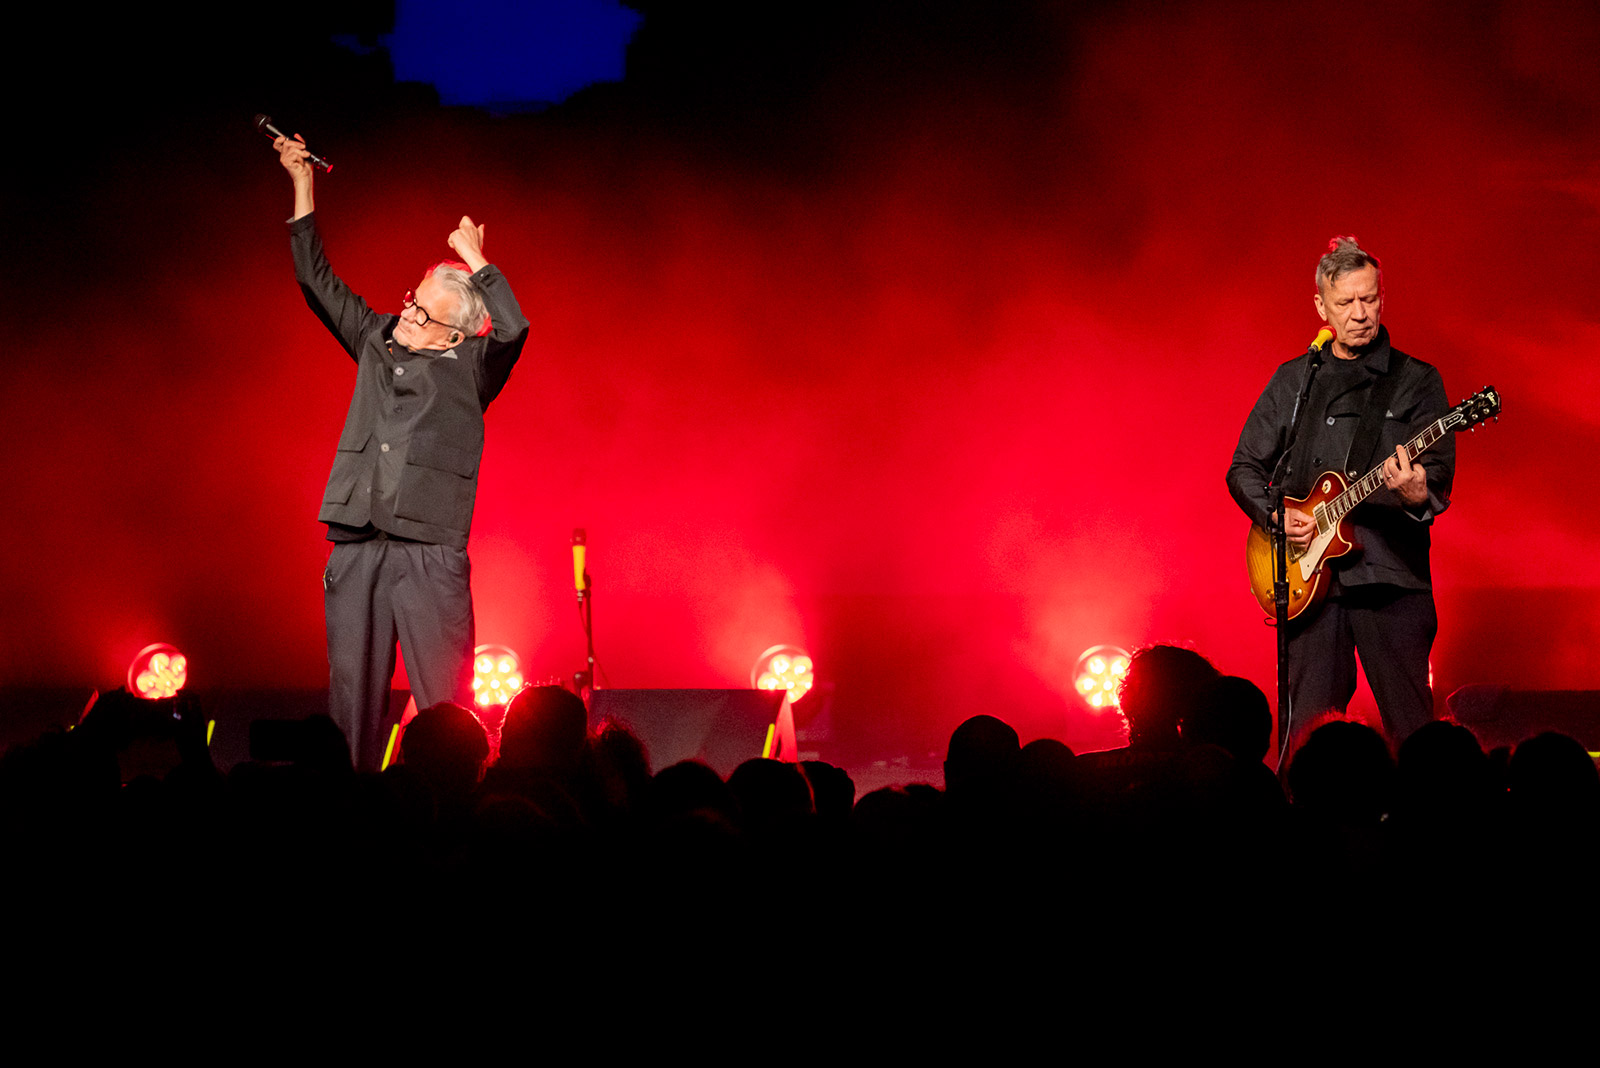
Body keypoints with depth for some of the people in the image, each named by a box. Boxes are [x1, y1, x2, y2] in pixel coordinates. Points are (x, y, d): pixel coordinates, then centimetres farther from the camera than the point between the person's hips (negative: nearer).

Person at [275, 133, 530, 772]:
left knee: (443, 705, -7)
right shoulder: (376, 342, 15)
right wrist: (302, 183, 16)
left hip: (430, 555, -4)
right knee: (353, 695, 5)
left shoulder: (471, 368, 2)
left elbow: (512, 328, -18)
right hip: (357, 548, 5)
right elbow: (317, 279, 19)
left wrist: (476, 261, -9)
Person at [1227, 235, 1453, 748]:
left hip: (1391, 577, -2)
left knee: (1412, 736, -5)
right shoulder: (1292, 380, 14)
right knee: (1307, 734, 2)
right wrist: (1277, 515, -3)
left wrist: (1416, 494, -25)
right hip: (1309, 579, 3)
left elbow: (1439, 478, -3)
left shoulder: (1416, 381, 5)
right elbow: (1243, 469, 16)